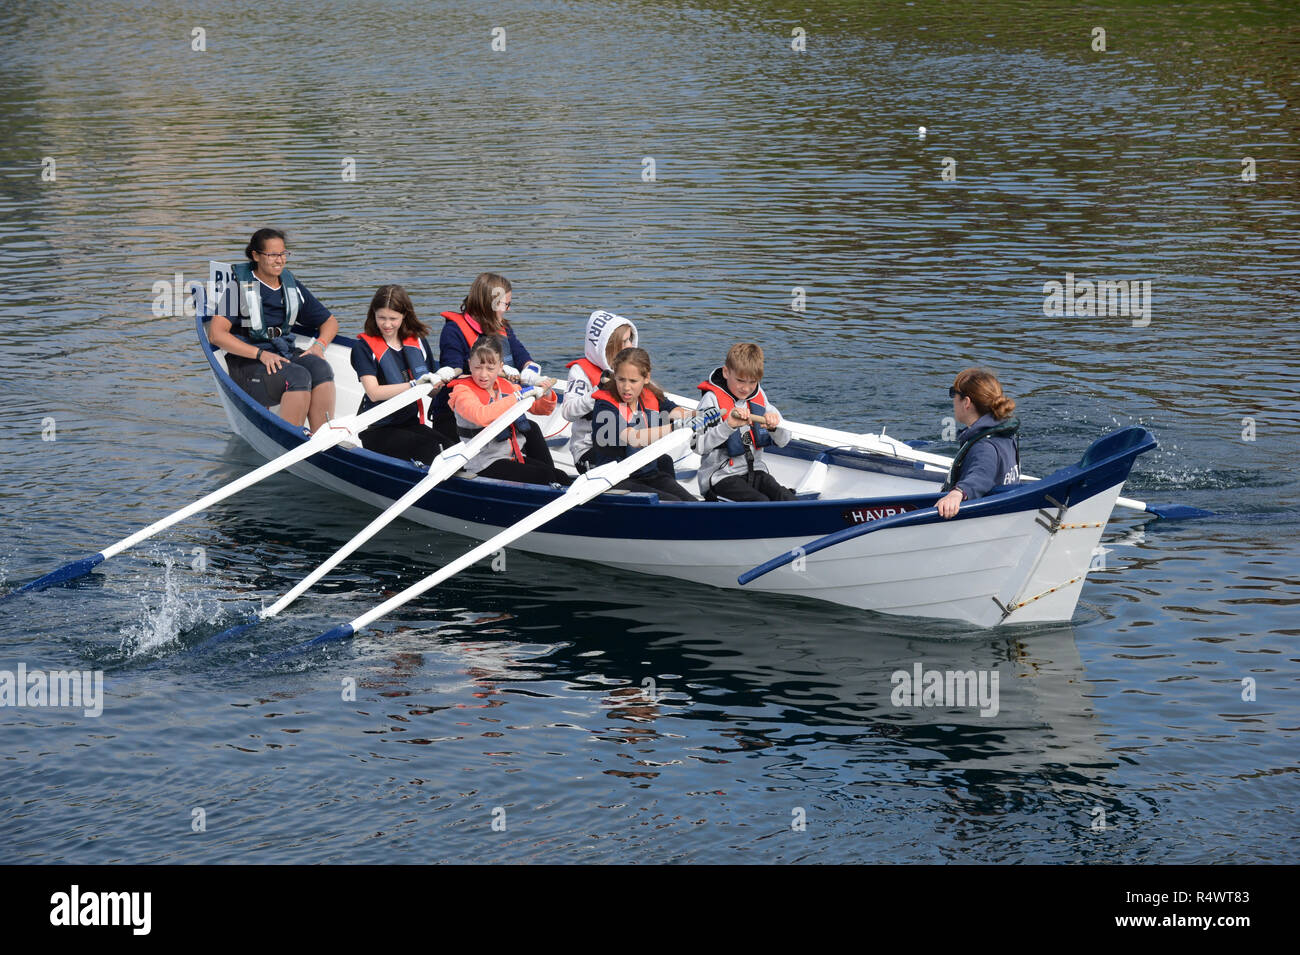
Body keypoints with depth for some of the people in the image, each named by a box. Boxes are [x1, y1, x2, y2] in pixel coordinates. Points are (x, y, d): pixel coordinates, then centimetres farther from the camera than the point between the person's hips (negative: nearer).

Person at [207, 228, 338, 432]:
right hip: (247, 362, -5)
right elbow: (216, 334, -15)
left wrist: (319, 344, -1)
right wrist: (261, 354, -22)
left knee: (320, 368, -27)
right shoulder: (239, 286, -5)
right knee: (299, 376, -33)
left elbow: (330, 321, 22)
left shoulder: (292, 287, 12)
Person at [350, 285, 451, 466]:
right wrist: (415, 384, -25)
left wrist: (437, 382, -10)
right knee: (428, 449, -32)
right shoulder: (364, 346, -3)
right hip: (377, 430, -4)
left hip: (412, 423, 5)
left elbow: (431, 391, 15)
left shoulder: (418, 342, 13)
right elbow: (374, 393, -16)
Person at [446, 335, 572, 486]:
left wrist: (546, 395, -4)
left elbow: (542, 409, 21)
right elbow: (482, 416, -31)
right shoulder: (463, 392, -8)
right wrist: (519, 396, -29)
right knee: (543, 476, -24)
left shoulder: (507, 386, 12)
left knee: (560, 476, -15)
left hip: (515, 456, 7)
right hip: (484, 465, -7)